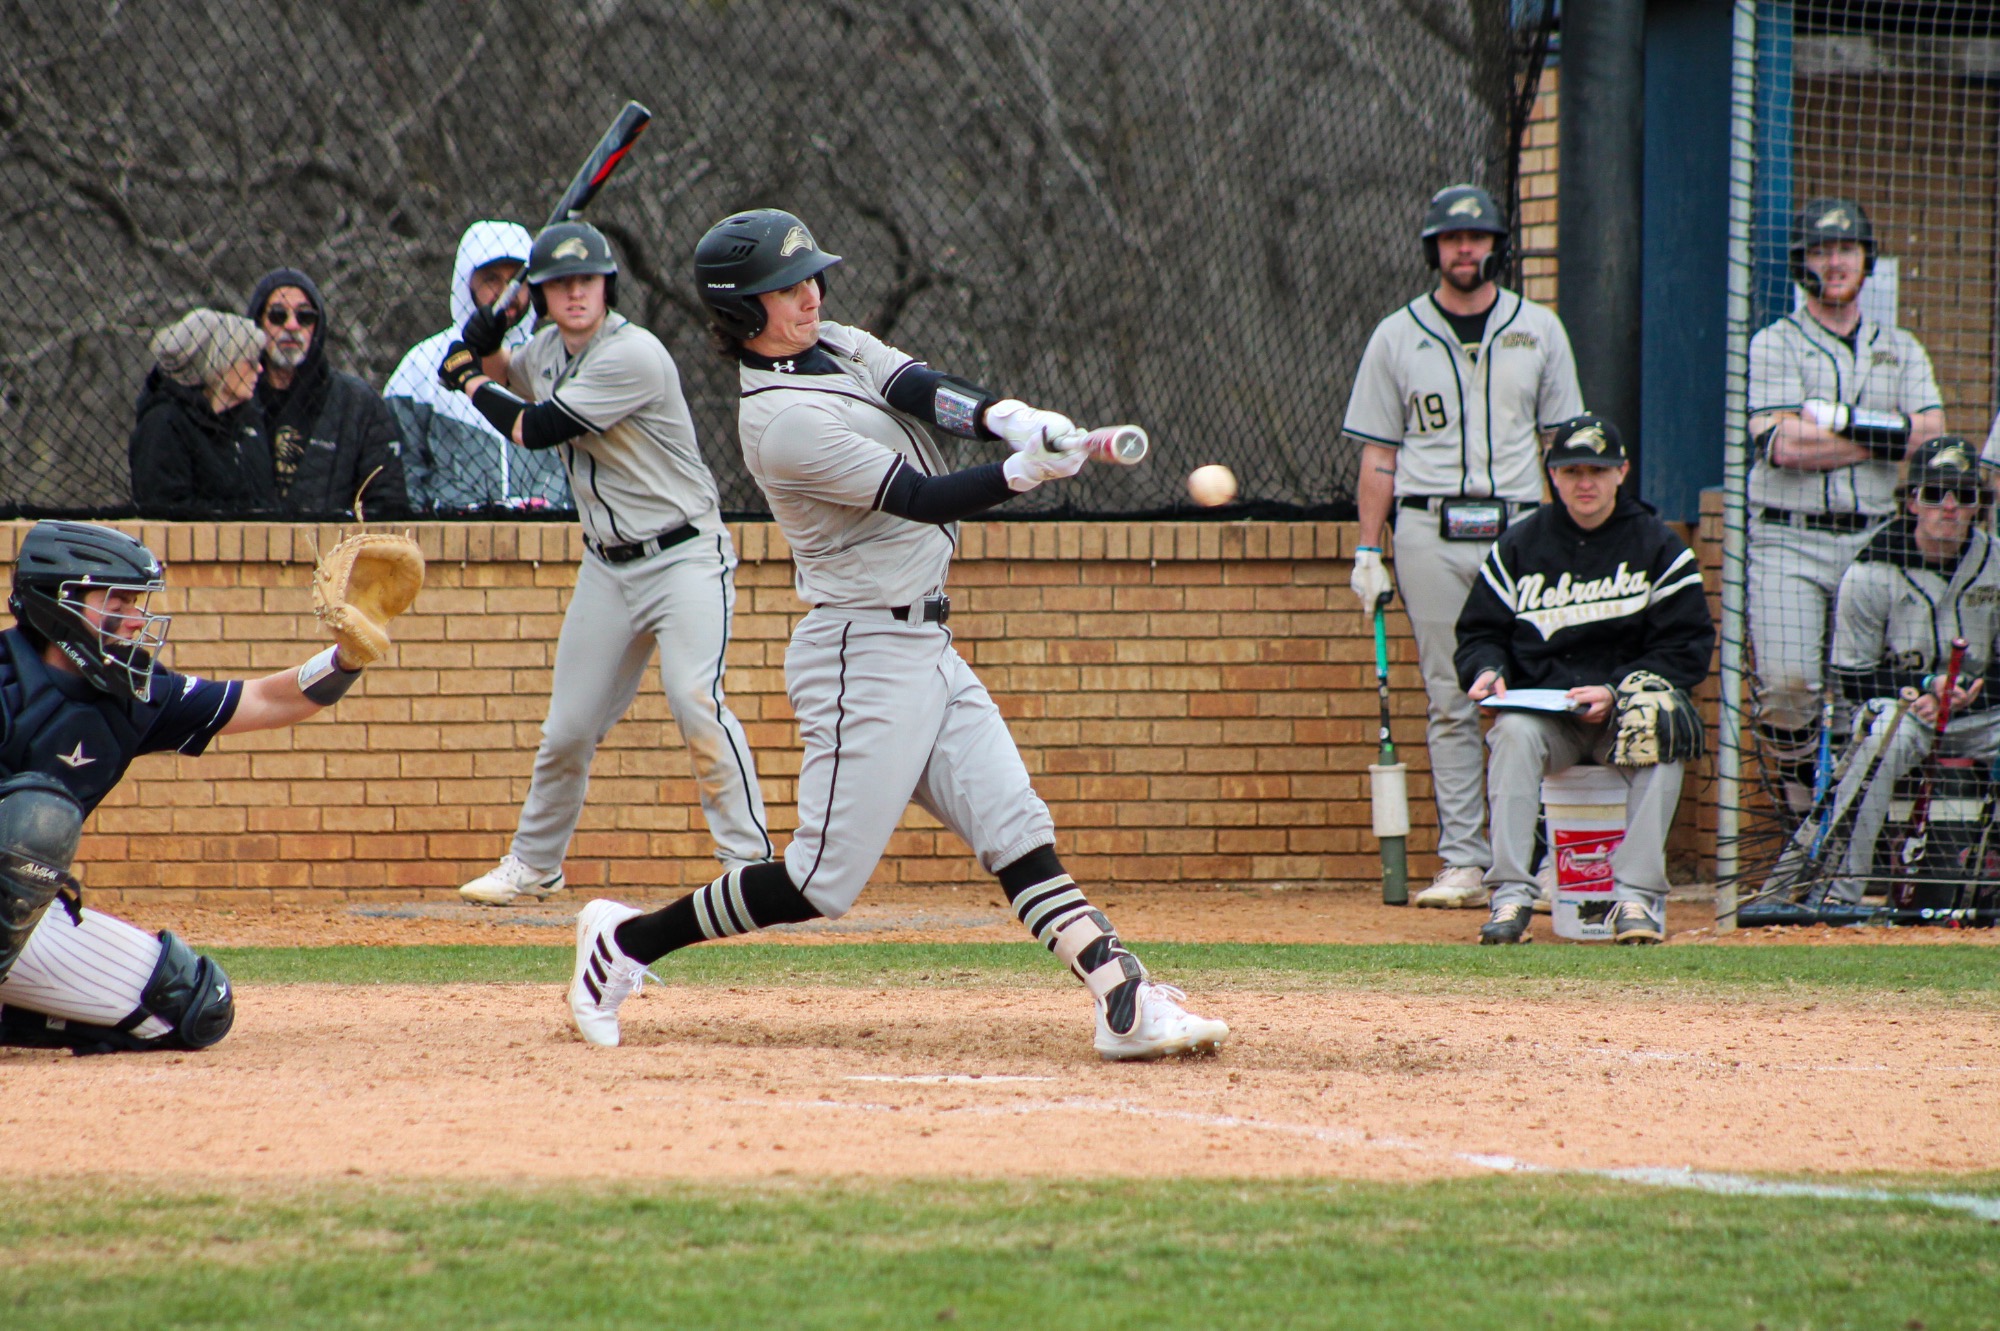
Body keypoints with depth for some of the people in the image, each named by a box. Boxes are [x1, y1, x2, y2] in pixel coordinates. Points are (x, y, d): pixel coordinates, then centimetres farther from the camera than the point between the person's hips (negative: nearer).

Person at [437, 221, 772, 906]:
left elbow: (535, 429, -20)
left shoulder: (633, 355, -21)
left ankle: (750, 860, -21)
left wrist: (467, 380, -2)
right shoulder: (549, 348, 6)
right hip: (608, 566, 7)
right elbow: (504, 372, 27)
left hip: (684, 558, -7)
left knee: (696, 701, -24)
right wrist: (481, 348, 3)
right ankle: (535, 862, 27)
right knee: (569, 726, 9)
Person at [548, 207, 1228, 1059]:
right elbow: (920, 497, -20)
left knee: (1017, 830, -1)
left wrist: (1013, 419, -25)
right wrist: (1026, 471, -32)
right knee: (823, 882, -4)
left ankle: (1125, 1002, -8)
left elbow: (927, 392, -5)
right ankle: (627, 942, 10)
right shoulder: (785, 421, -18)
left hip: (925, 649, 9)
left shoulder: (839, 348, 10)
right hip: (864, 658, -9)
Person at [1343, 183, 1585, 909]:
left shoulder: (1538, 329, 11)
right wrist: (1368, 551, 3)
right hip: (1431, 533, 0)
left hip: (1521, 527, 0)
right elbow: (1378, 454, 10)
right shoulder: (1398, 336, 10)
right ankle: (1463, 862, 0)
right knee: (1451, 703, -1)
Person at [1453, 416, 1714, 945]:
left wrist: (1616, 692, -15)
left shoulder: (1658, 547, 4)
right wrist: (1486, 671, -11)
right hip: (1543, 709, 1)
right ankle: (1511, 896, -34)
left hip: (1623, 710, -1)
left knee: (1660, 721, -34)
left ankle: (1637, 896, -33)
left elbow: (1688, 648, 0)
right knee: (1513, 732, -33)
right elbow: (1480, 632, 14)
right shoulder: (1518, 547, 10)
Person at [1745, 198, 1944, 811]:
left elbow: (1931, 433, 1)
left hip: (1872, 545, 3)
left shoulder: (1900, 350, 17)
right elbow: (1784, 445, -10)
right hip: (1788, 539, -3)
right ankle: (1801, 799, 0)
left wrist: (1846, 422, -10)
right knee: (1788, 685, -17)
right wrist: (1885, 435, -4)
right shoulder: (1774, 345, 5)